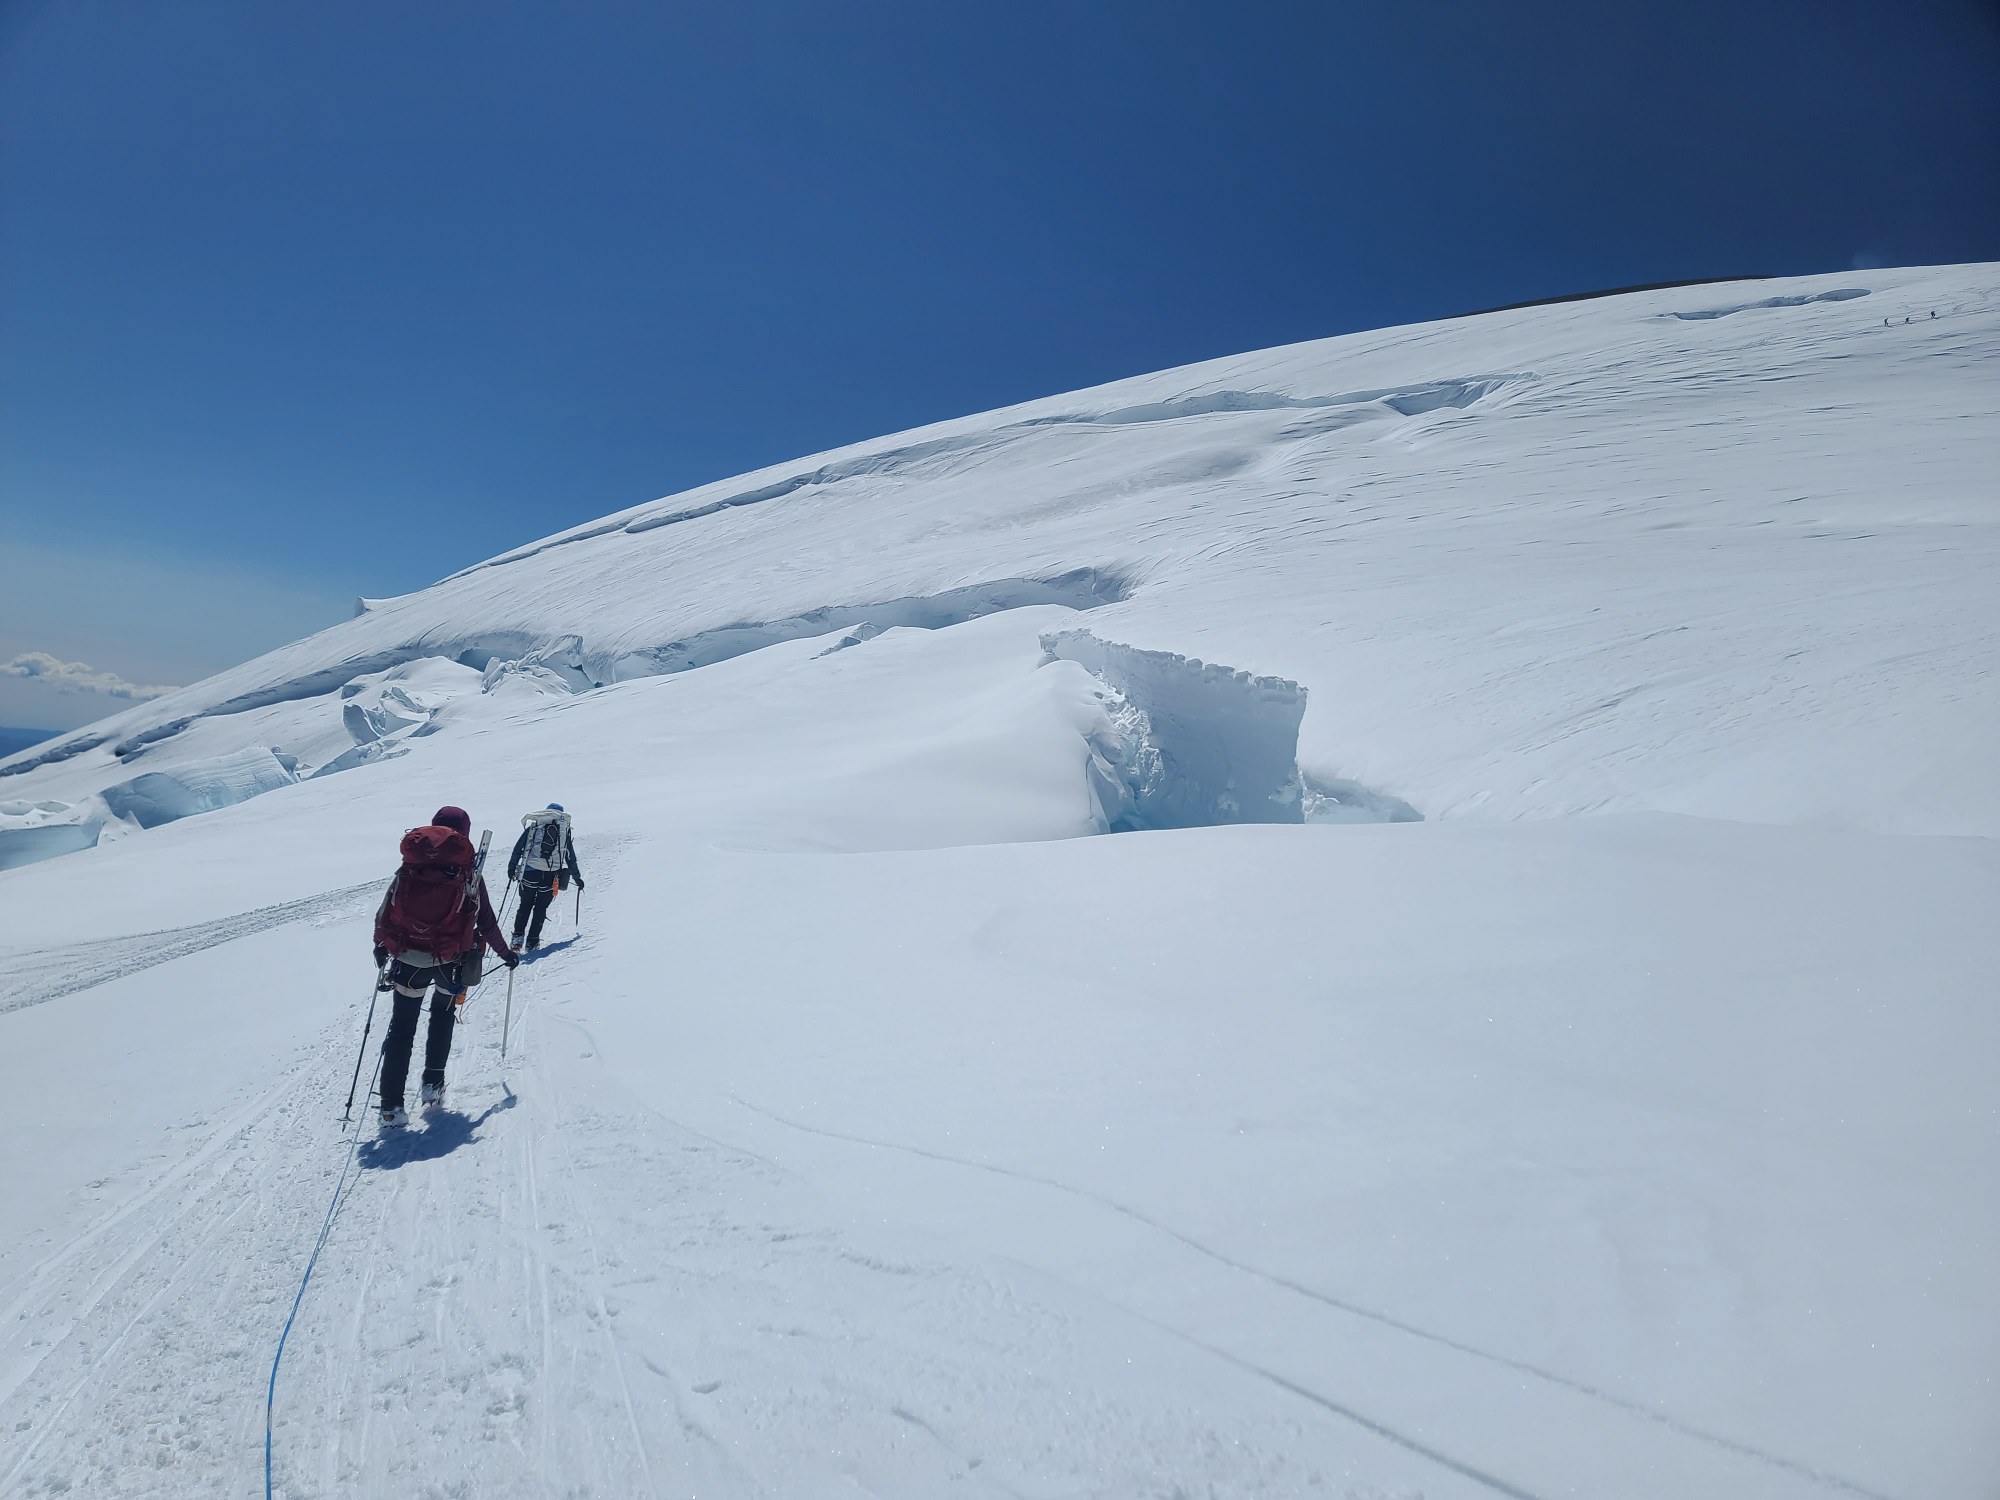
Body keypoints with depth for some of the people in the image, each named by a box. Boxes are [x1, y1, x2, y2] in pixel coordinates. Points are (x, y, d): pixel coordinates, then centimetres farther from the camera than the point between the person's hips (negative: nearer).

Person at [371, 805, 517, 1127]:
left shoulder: (409, 867, 2)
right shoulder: (469, 872, -3)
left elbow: (386, 912, 5)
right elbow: (486, 922, 2)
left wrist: (381, 946, 22)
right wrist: (505, 953, 16)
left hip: (408, 959, 1)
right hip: (450, 962, -1)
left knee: (402, 1027, 10)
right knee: (443, 1016, 24)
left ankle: (391, 1104, 7)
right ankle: (433, 1083, 21)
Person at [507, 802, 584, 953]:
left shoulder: (533, 827, 10)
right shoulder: (564, 830, 11)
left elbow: (518, 848, 5)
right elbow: (571, 857, 15)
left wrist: (511, 868, 11)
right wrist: (577, 877, 23)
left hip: (529, 872, 0)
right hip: (550, 876, 0)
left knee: (525, 905, 16)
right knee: (540, 908, 10)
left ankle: (518, 936, 6)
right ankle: (532, 941, 6)